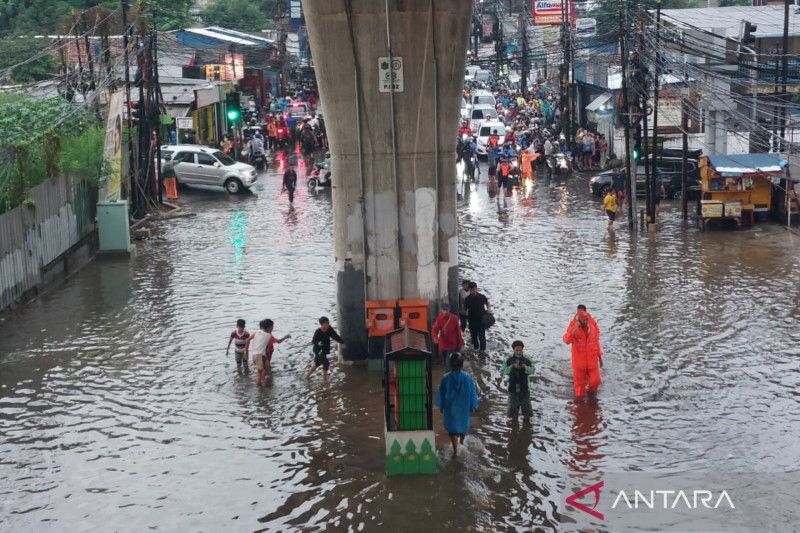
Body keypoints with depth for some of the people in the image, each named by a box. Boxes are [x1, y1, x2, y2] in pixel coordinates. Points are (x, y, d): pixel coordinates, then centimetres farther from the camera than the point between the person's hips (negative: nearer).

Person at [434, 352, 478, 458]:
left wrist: (441, 406, 8)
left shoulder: (445, 378, -18)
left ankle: (456, 451, 9)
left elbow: (441, 393, -6)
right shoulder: (467, 378, -18)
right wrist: (473, 406, 5)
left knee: (452, 427, 12)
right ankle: (462, 440, 52)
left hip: (450, 407, -1)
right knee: (464, 422, 27)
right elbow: (472, 393, -9)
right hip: (464, 407, 1)